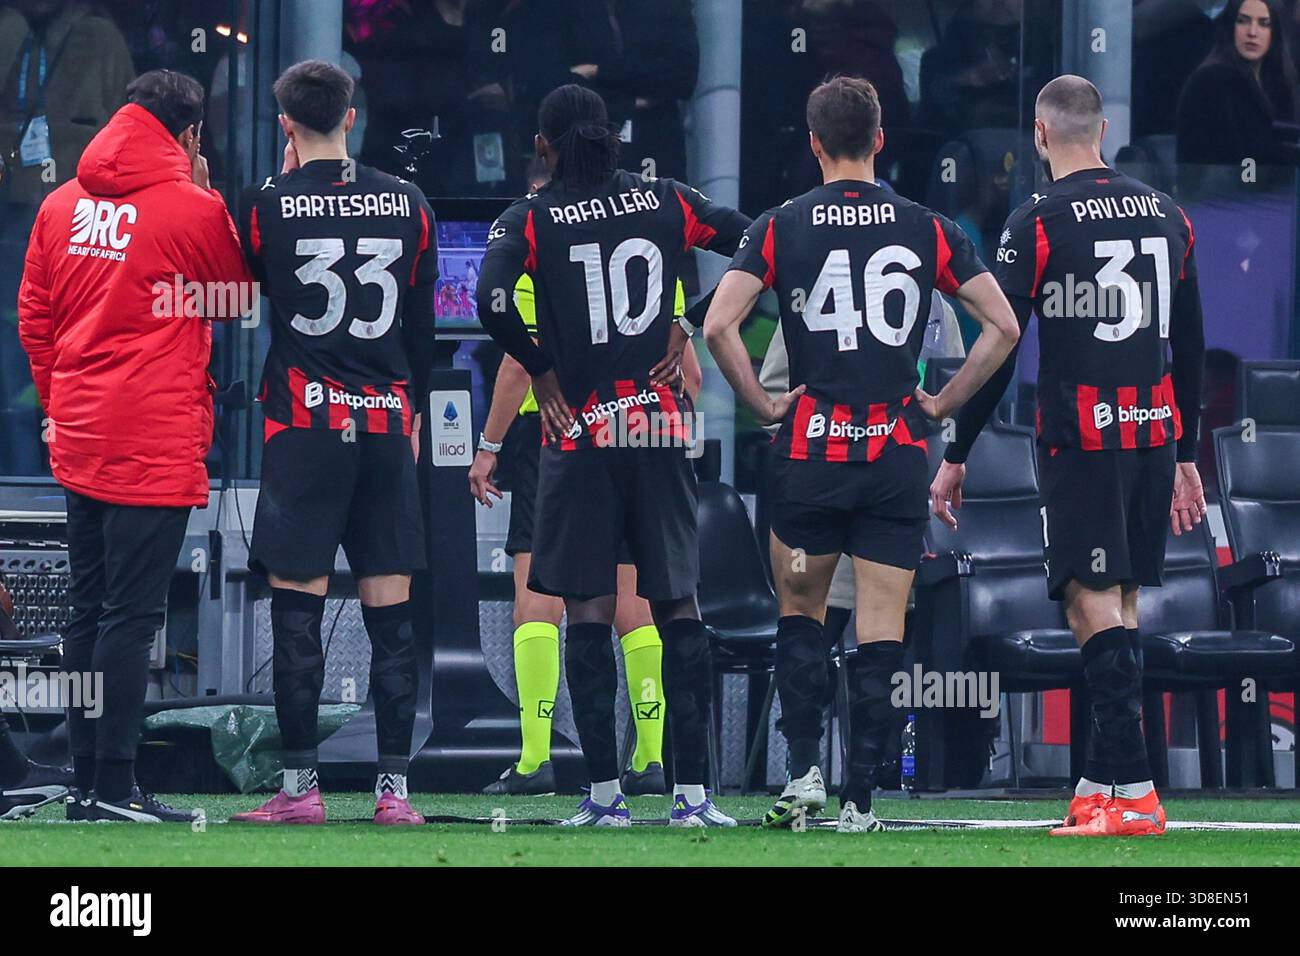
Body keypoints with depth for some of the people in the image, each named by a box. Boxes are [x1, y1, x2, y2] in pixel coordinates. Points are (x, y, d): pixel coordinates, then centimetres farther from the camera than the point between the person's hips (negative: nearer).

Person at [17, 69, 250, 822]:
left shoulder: (63, 204, 7)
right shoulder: (194, 209, -9)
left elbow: (34, 315, 12)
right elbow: (237, 301, 5)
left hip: (80, 441, 6)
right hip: (157, 444, -6)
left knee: (89, 611, 12)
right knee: (131, 613, -6)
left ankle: (88, 780, 15)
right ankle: (114, 786, -8)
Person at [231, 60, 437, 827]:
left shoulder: (270, 204, -5)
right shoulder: (407, 205, 4)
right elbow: (423, 326, 11)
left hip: (303, 424, -3)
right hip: (386, 420, 3)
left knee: (298, 610, 1)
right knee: (392, 612, 4)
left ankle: (301, 786, 0)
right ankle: (395, 787, 2)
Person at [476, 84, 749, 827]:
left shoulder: (531, 220, -2)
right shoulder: (667, 203, 6)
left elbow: (493, 300, -18)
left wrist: (541, 370, -5)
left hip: (580, 431, -2)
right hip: (662, 428, 2)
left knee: (589, 610, 1)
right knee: (678, 604, 5)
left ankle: (605, 791, -3)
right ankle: (693, 792, 0)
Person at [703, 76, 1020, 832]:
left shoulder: (781, 227, 0)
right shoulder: (927, 229, 2)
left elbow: (719, 325, -11)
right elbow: (1003, 327, -1)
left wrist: (762, 404, -1)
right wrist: (943, 403, 6)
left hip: (811, 448, 0)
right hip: (898, 453, 0)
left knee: (800, 614, 16)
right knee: (882, 629, 2)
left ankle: (805, 771, 4)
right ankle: (861, 799, -1)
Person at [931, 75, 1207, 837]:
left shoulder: (1039, 223, -7)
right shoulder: (1169, 217, 11)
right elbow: (1192, 350, 16)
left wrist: (956, 456, -1)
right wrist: (1186, 456, 23)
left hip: (1082, 437, -6)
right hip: (1155, 432, 6)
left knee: (1093, 602, -8)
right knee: (1122, 602, 12)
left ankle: (1133, 791, -17)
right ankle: (1103, 782, 12)